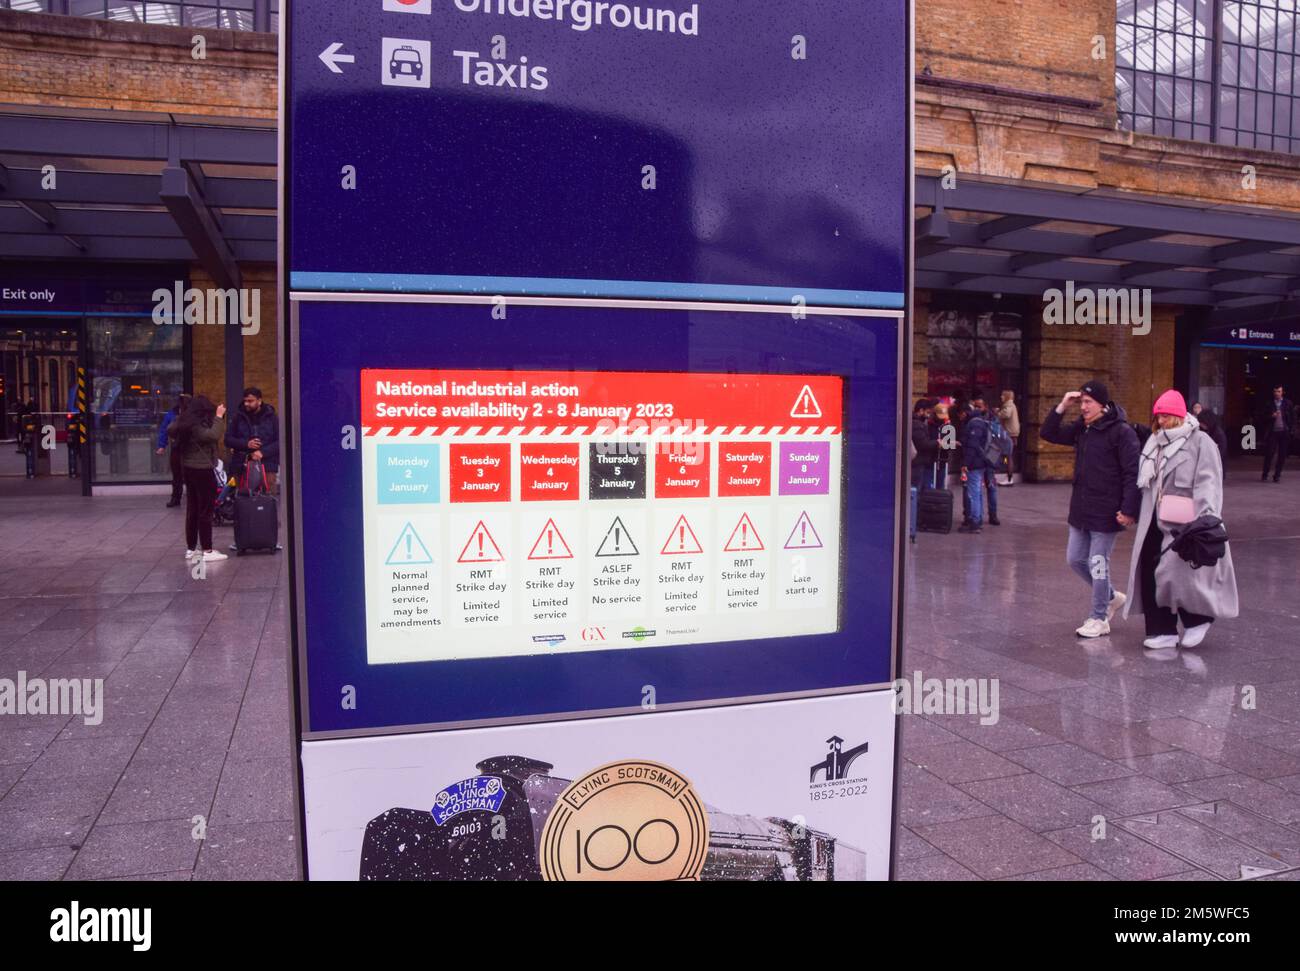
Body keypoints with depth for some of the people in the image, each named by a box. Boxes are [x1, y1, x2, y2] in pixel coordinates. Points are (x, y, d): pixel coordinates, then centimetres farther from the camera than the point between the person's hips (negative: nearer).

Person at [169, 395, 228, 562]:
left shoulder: (184, 423, 8)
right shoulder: (198, 426, -18)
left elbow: (170, 430, 26)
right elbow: (213, 436, -33)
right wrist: (218, 417, -26)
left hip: (189, 469, 9)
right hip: (202, 470, -9)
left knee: (192, 510, 15)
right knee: (205, 511, -5)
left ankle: (191, 548, 22)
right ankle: (207, 551, -4)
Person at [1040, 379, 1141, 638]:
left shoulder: (1121, 431, -14)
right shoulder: (1081, 429, 9)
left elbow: (1133, 473, -18)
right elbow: (1047, 433, 14)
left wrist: (1129, 509, -22)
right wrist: (1062, 407, 1)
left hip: (1106, 514, -8)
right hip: (1081, 510, 8)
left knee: (1098, 564, 0)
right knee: (1075, 559, 15)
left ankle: (1099, 619, 14)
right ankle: (1111, 597, 35)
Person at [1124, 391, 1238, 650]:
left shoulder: (1200, 443, -7)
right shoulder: (1154, 442, 15)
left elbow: (1208, 483, -15)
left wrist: (1205, 519, -25)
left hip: (1182, 524, -7)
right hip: (1154, 523, 7)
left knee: (1176, 573, -11)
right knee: (1150, 574, 4)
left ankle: (1197, 619, 15)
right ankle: (1162, 631, 14)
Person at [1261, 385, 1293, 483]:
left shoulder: (1288, 403, 5)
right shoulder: (1269, 404, 6)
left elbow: (1293, 417, 7)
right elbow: (1264, 418, 8)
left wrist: (1289, 427, -2)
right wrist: (1271, 416, -11)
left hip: (1284, 432, 1)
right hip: (1272, 432, 0)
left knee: (1282, 455, 2)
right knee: (1269, 453, -4)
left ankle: (1277, 475, 9)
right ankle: (1265, 475, 3)